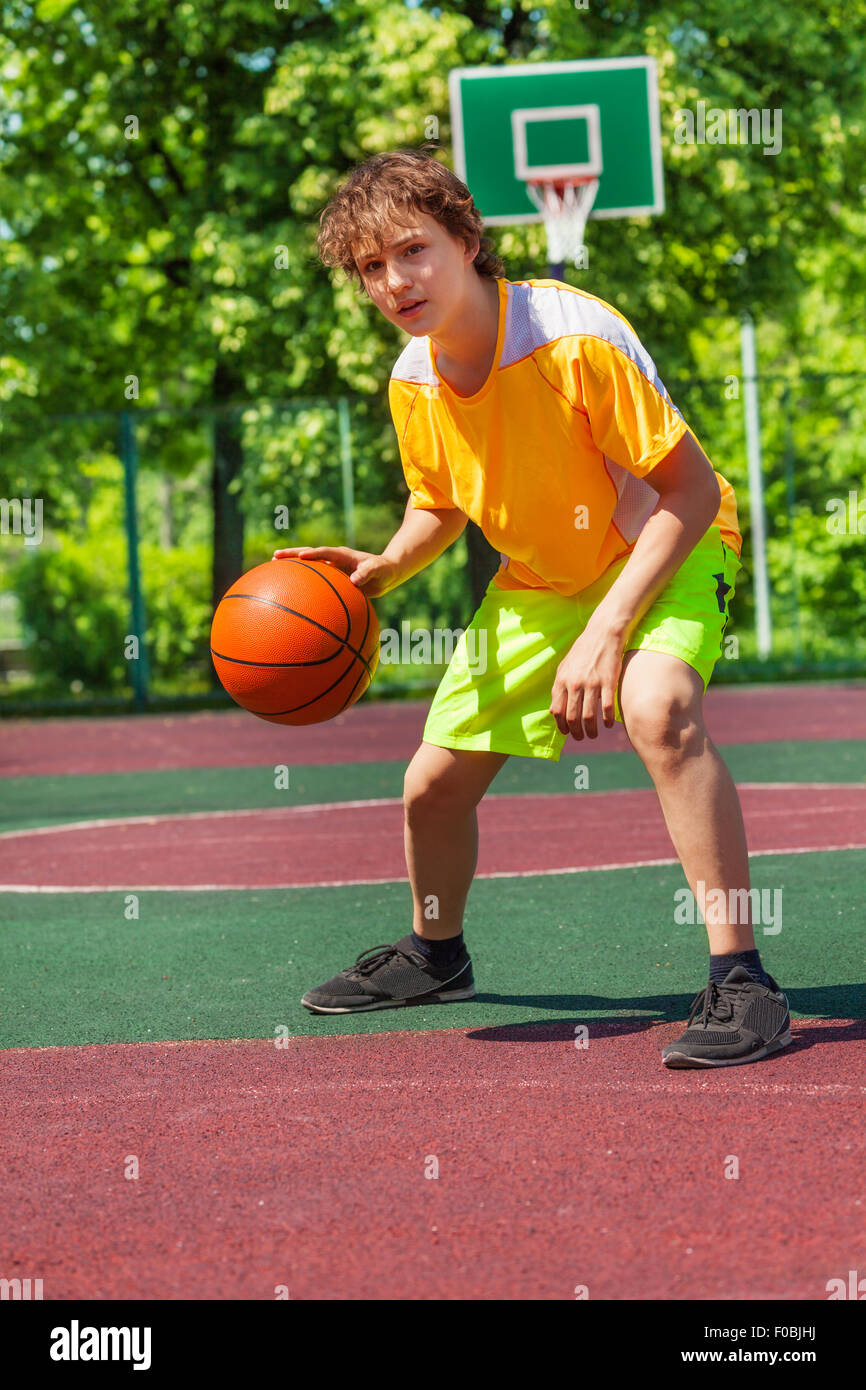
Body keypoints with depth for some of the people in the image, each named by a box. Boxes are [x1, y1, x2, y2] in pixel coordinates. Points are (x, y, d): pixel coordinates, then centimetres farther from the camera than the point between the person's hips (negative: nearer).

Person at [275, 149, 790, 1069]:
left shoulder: (574, 336, -29)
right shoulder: (412, 381, -9)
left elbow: (690, 490, -26)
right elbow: (438, 508, 11)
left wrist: (608, 630, -33)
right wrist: (382, 569, -12)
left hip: (665, 552, -7)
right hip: (537, 580, 7)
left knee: (656, 706, -38)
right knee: (433, 784, 8)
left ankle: (741, 981, -32)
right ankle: (435, 955, 41)